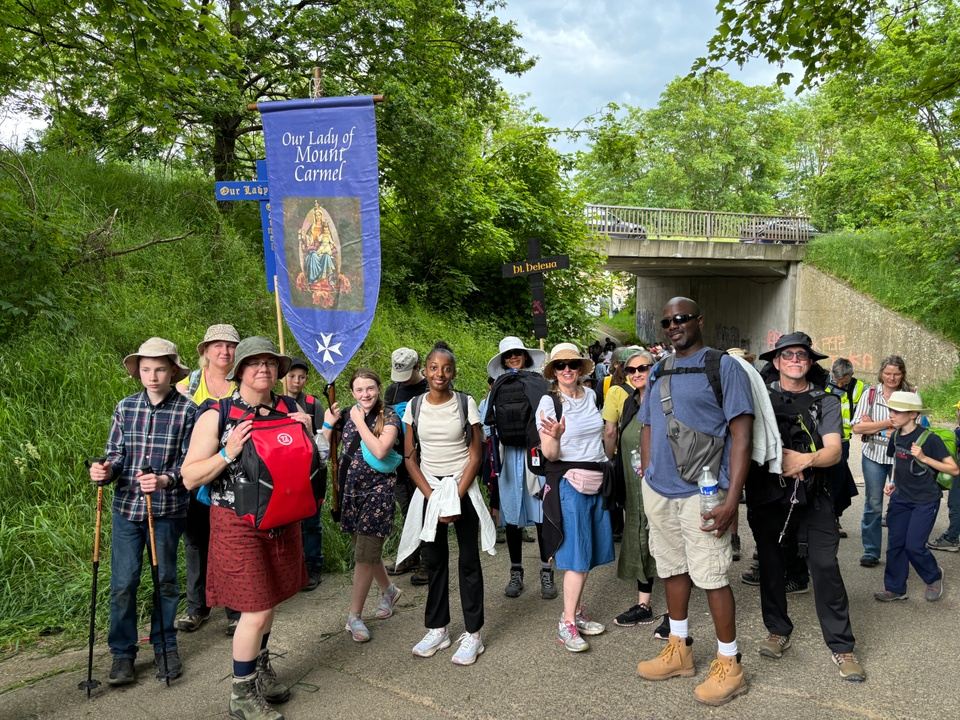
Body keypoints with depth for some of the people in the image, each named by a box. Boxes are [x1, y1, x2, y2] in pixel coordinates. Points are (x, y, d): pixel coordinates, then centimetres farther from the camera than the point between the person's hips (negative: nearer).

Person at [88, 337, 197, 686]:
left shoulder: (187, 411, -7)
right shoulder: (125, 407, 3)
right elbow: (117, 454, 3)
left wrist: (165, 480, -27)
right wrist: (105, 470, -19)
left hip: (167, 510, -2)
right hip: (127, 507, 2)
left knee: (165, 580, 12)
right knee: (123, 583, 5)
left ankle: (165, 646, 29)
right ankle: (122, 652, 23)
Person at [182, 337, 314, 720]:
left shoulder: (291, 409, 1)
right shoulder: (216, 413, -11)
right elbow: (190, 477, -10)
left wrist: (307, 434, -9)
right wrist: (228, 453, -24)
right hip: (239, 525, -5)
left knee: (268, 602, 18)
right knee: (256, 609, -1)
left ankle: (260, 669, 41)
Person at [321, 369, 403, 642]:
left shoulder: (389, 415, -8)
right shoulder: (347, 416, 6)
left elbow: (380, 450, -22)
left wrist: (360, 422, -16)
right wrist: (328, 424, -6)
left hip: (378, 490, -5)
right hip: (352, 489, 5)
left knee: (365, 554, -5)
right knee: (367, 549, 15)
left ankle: (354, 616, 6)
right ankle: (388, 590, 40)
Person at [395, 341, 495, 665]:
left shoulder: (466, 404, -5)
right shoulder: (414, 406, 2)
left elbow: (475, 455, -5)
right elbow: (410, 457, 3)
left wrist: (456, 498, -12)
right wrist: (432, 496, -7)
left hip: (463, 489, -2)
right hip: (429, 489, 2)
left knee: (469, 560, 3)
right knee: (434, 560, 9)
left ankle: (472, 634, 13)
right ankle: (437, 629, 23)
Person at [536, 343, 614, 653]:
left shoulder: (590, 395, 7)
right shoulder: (549, 401, -9)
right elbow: (549, 454, -12)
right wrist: (555, 436, -33)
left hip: (597, 480, 6)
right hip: (568, 482, -6)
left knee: (589, 552, 10)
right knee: (577, 554, -7)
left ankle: (576, 612, 24)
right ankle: (567, 624, 2)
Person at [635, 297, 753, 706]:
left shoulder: (723, 367, -6)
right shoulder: (657, 372, 12)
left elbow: (741, 435, -11)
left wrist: (732, 499, -17)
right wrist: (647, 480, 12)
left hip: (701, 492, -6)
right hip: (658, 491, 6)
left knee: (711, 577, -1)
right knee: (672, 569, 15)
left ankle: (729, 664, 16)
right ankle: (679, 650, 31)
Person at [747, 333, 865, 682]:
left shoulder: (826, 402, 5)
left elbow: (833, 451, -6)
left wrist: (805, 459, -26)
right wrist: (779, 460, -17)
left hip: (813, 498, -1)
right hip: (767, 496, 1)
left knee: (826, 567, -5)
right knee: (771, 565, 10)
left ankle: (841, 646, 8)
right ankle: (778, 630, 28)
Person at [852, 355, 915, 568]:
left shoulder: (910, 395, 0)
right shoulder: (870, 394, -1)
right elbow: (857, 427, -7)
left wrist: (874, 426, -13)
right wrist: (889, 423, -13)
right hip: (874, 456, 0)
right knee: (873, 505, 6)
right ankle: (870, 552, 16)